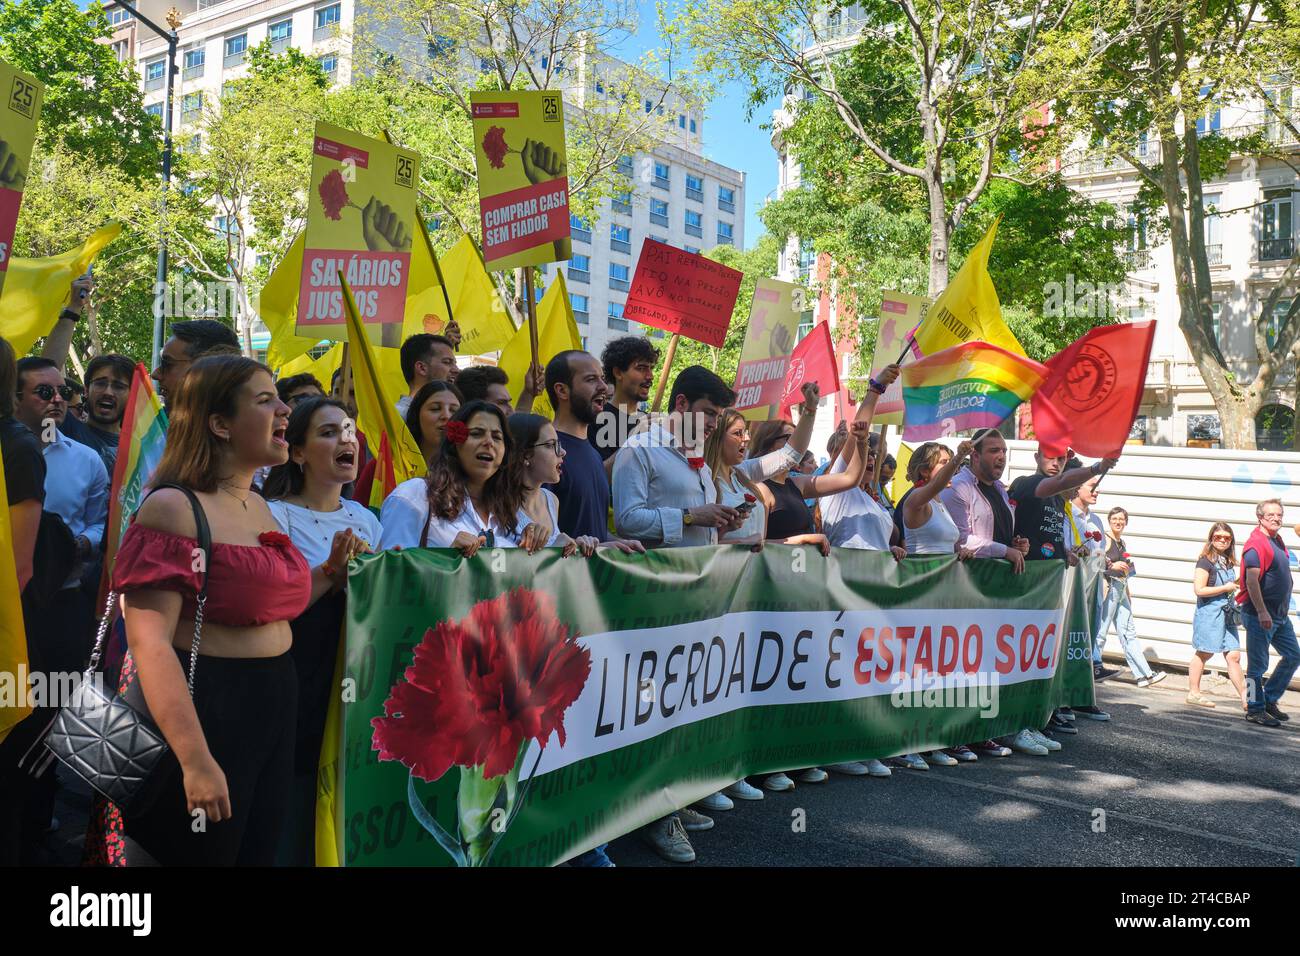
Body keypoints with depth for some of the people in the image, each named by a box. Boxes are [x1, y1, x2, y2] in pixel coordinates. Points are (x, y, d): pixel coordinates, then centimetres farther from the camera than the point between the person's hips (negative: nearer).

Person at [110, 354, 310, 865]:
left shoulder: (259, 506, 11)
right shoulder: (173, 508, -15)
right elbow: (149, 641, -22)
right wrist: (196, 760, -26)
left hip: (272, 708, 8)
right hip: (201, 710, -8)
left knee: (258, 853, 17)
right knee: (196, 853, 6)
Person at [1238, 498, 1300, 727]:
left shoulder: (1277, 541, 14)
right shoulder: (1256, 543, -16)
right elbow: (1251, 579, -24)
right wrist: (1262, 612, -28)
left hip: (1280, 614, 10)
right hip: (1259, 614, -10)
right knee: (1258, 664, -2)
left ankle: (1269, 699, 24)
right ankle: (1255, 710, 7)